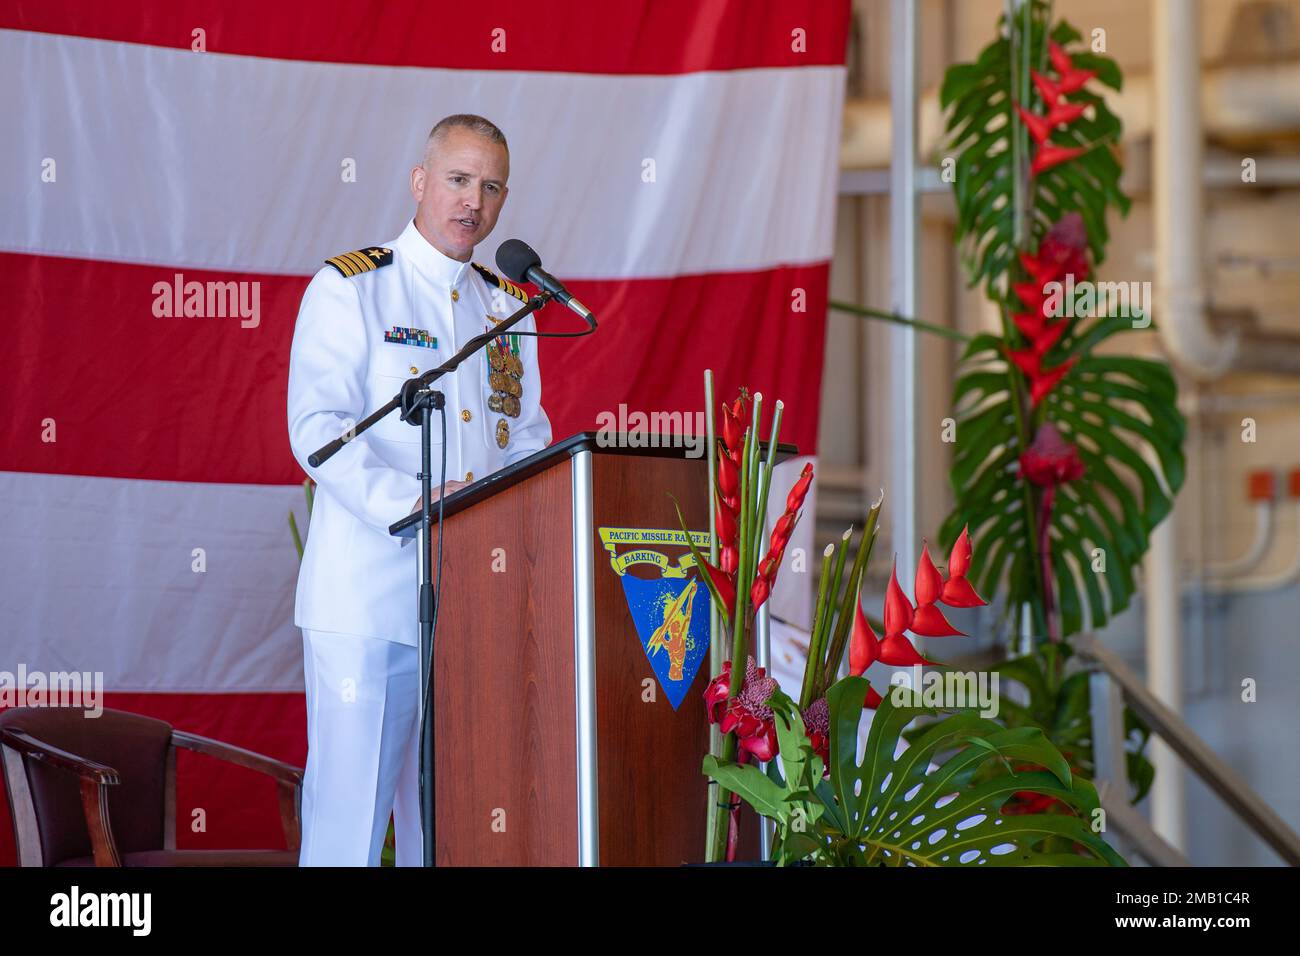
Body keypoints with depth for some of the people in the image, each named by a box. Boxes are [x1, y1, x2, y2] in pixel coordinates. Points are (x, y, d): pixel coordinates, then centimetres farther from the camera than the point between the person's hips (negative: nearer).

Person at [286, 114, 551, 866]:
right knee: (350, 810, -8)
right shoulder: (350, 289, 0)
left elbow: (529, 437, 17)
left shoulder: (506, 307, 17)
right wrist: (412, 504, -23)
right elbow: (317, 428, -11)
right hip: (367, 597, -5)